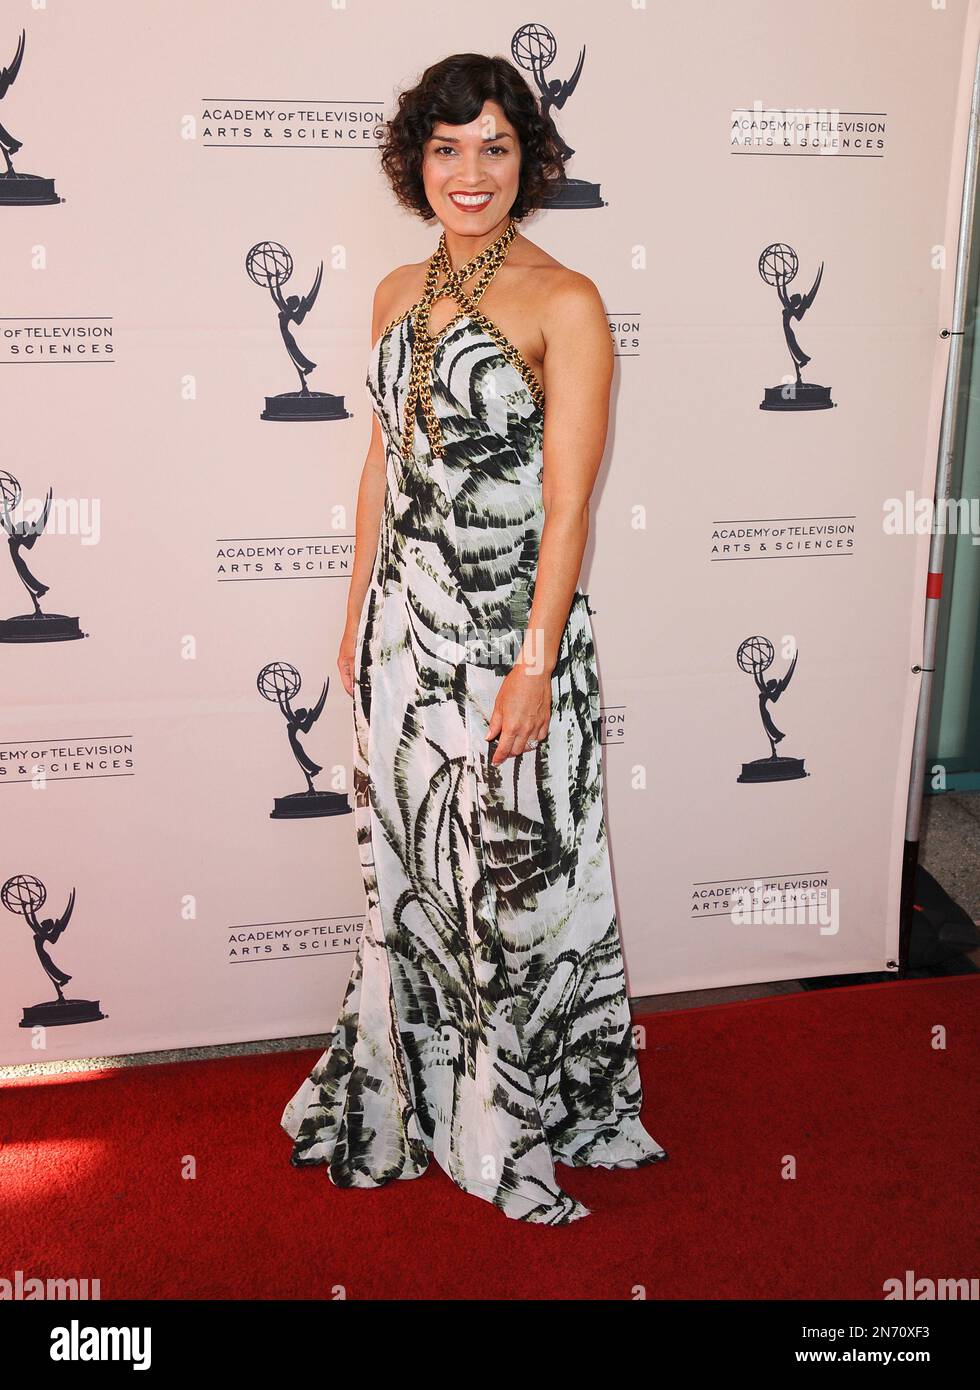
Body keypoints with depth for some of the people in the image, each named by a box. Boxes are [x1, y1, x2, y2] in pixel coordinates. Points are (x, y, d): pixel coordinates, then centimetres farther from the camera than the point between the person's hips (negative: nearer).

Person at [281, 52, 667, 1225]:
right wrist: (358, 614, 15)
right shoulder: (400, 295, 10)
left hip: (508, 624, -6)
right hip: (403, 617, 6)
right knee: (405, 864, 15)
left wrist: (535, 664, -17)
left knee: (513, 876, 5)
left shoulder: (565, 304, -9)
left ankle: (522, 1125, 27)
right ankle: (414, 1095, 37)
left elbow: (568, 503, -13)